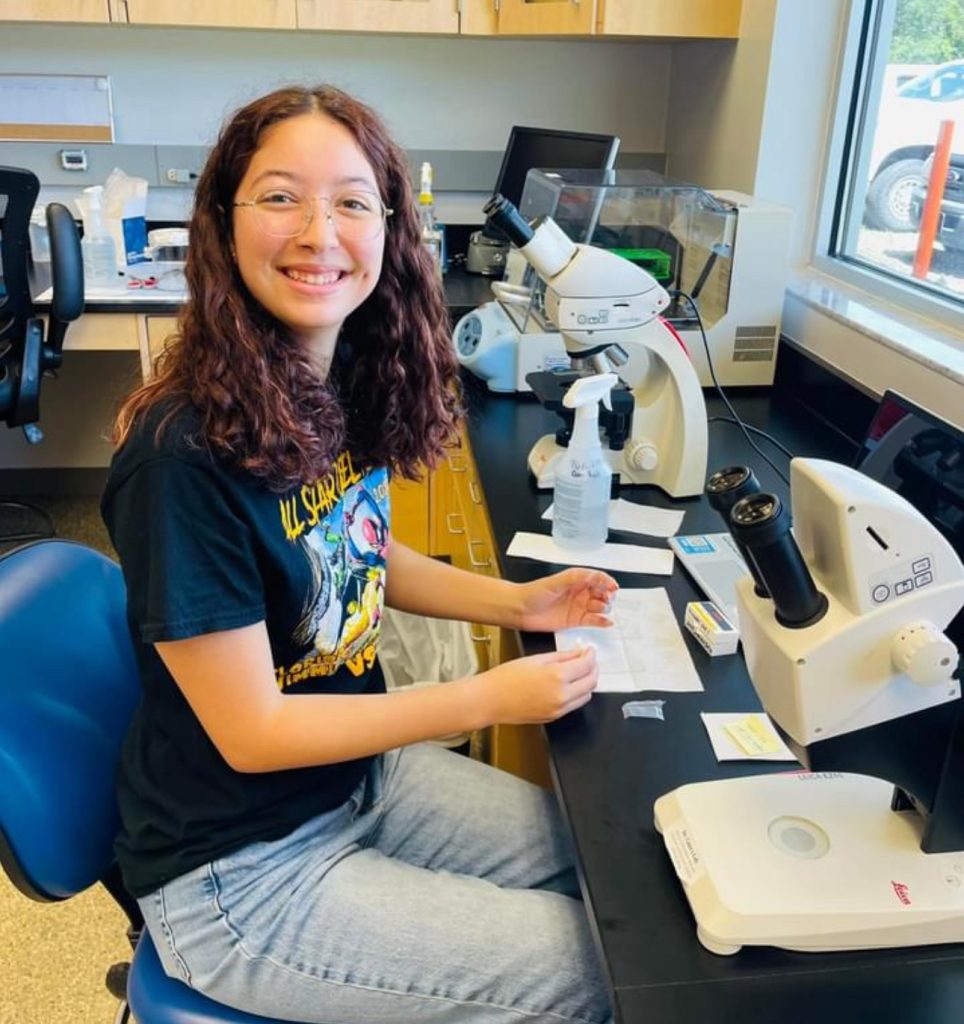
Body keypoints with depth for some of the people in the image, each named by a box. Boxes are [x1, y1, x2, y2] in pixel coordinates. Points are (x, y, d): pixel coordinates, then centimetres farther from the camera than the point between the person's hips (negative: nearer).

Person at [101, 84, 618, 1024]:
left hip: (358, 768, 7)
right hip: (239, 870, -7)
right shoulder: (185, 454, -30)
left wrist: (514, 602, -1)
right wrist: (492, 697, -20)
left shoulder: (348, 378, -6)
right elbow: (251, 733, -23)